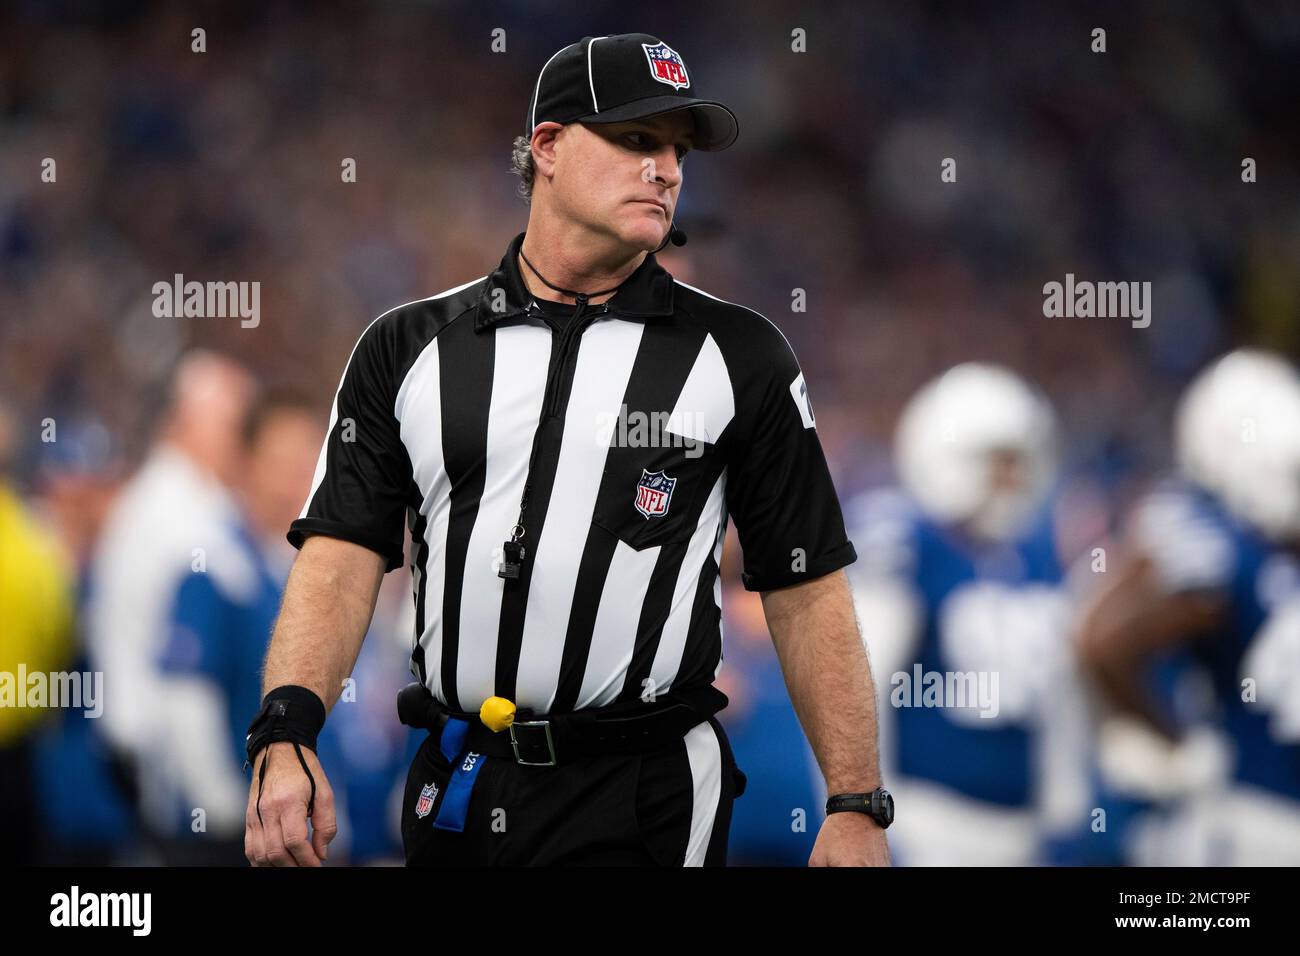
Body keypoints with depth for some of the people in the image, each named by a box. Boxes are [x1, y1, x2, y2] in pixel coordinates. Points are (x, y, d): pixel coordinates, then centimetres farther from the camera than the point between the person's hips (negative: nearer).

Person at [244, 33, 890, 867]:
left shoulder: (738, 356, 3)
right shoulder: (409, 350, 6)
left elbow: (808, 595, 1)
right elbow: (343, 555, -2)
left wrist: (858, 808, -5)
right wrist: (285, 735, -19)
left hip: (645, 801, -2)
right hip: (454, 793, 2)